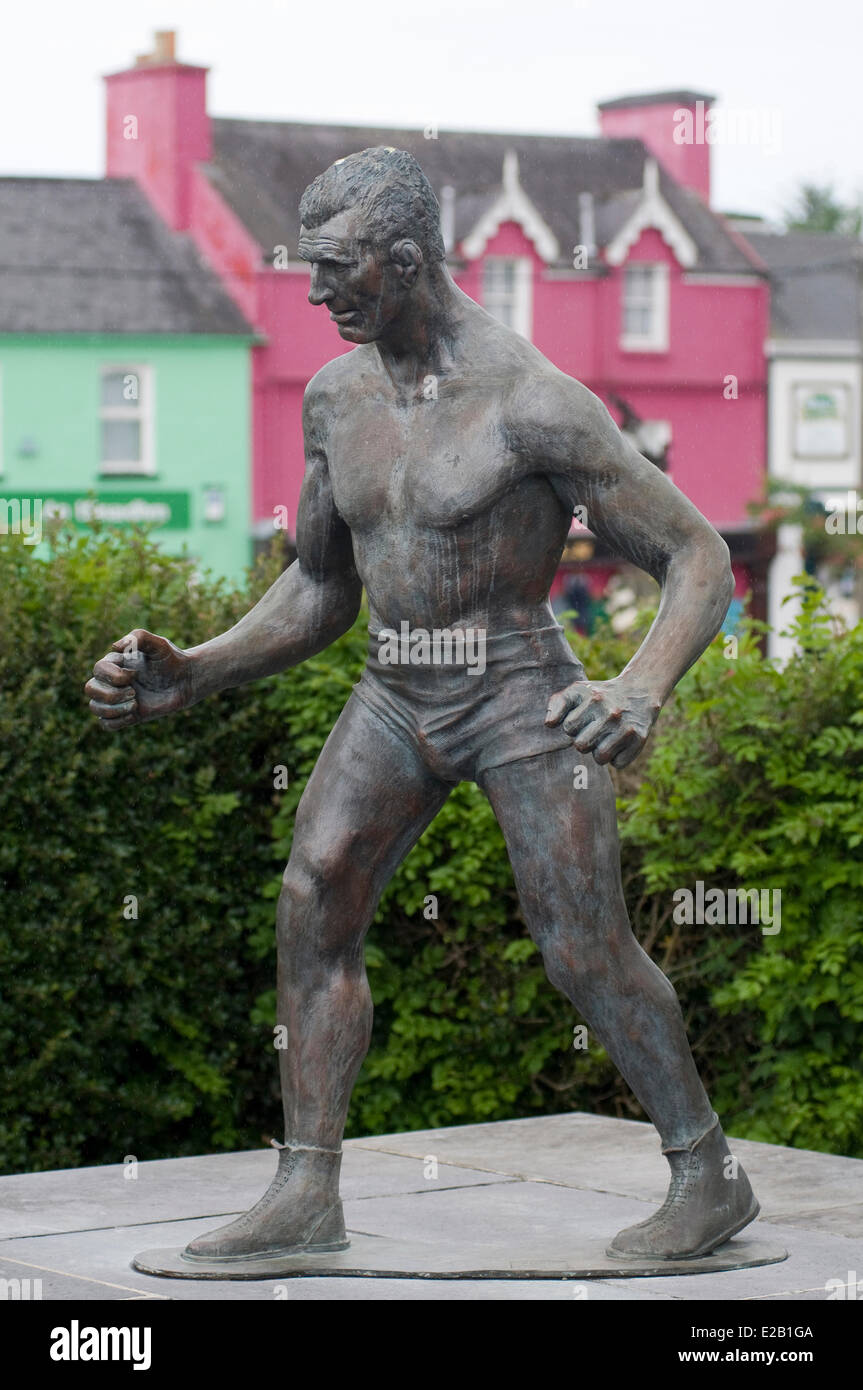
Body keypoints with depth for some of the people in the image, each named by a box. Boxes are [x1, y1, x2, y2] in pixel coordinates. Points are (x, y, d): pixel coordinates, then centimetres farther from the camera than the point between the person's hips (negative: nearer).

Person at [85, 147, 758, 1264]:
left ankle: (708, 1177, 11)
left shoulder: (534, 405, -19)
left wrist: (645, 689, -34)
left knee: (583, 948, -7)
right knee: (312, 901, -5)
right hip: (395, 699, 6)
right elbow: (321, 590, 15)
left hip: (521, 697, -6)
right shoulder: (335, 398, 3)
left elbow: (699, 557, -16)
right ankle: (305, 1195, 0)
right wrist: (192, 675, 2)